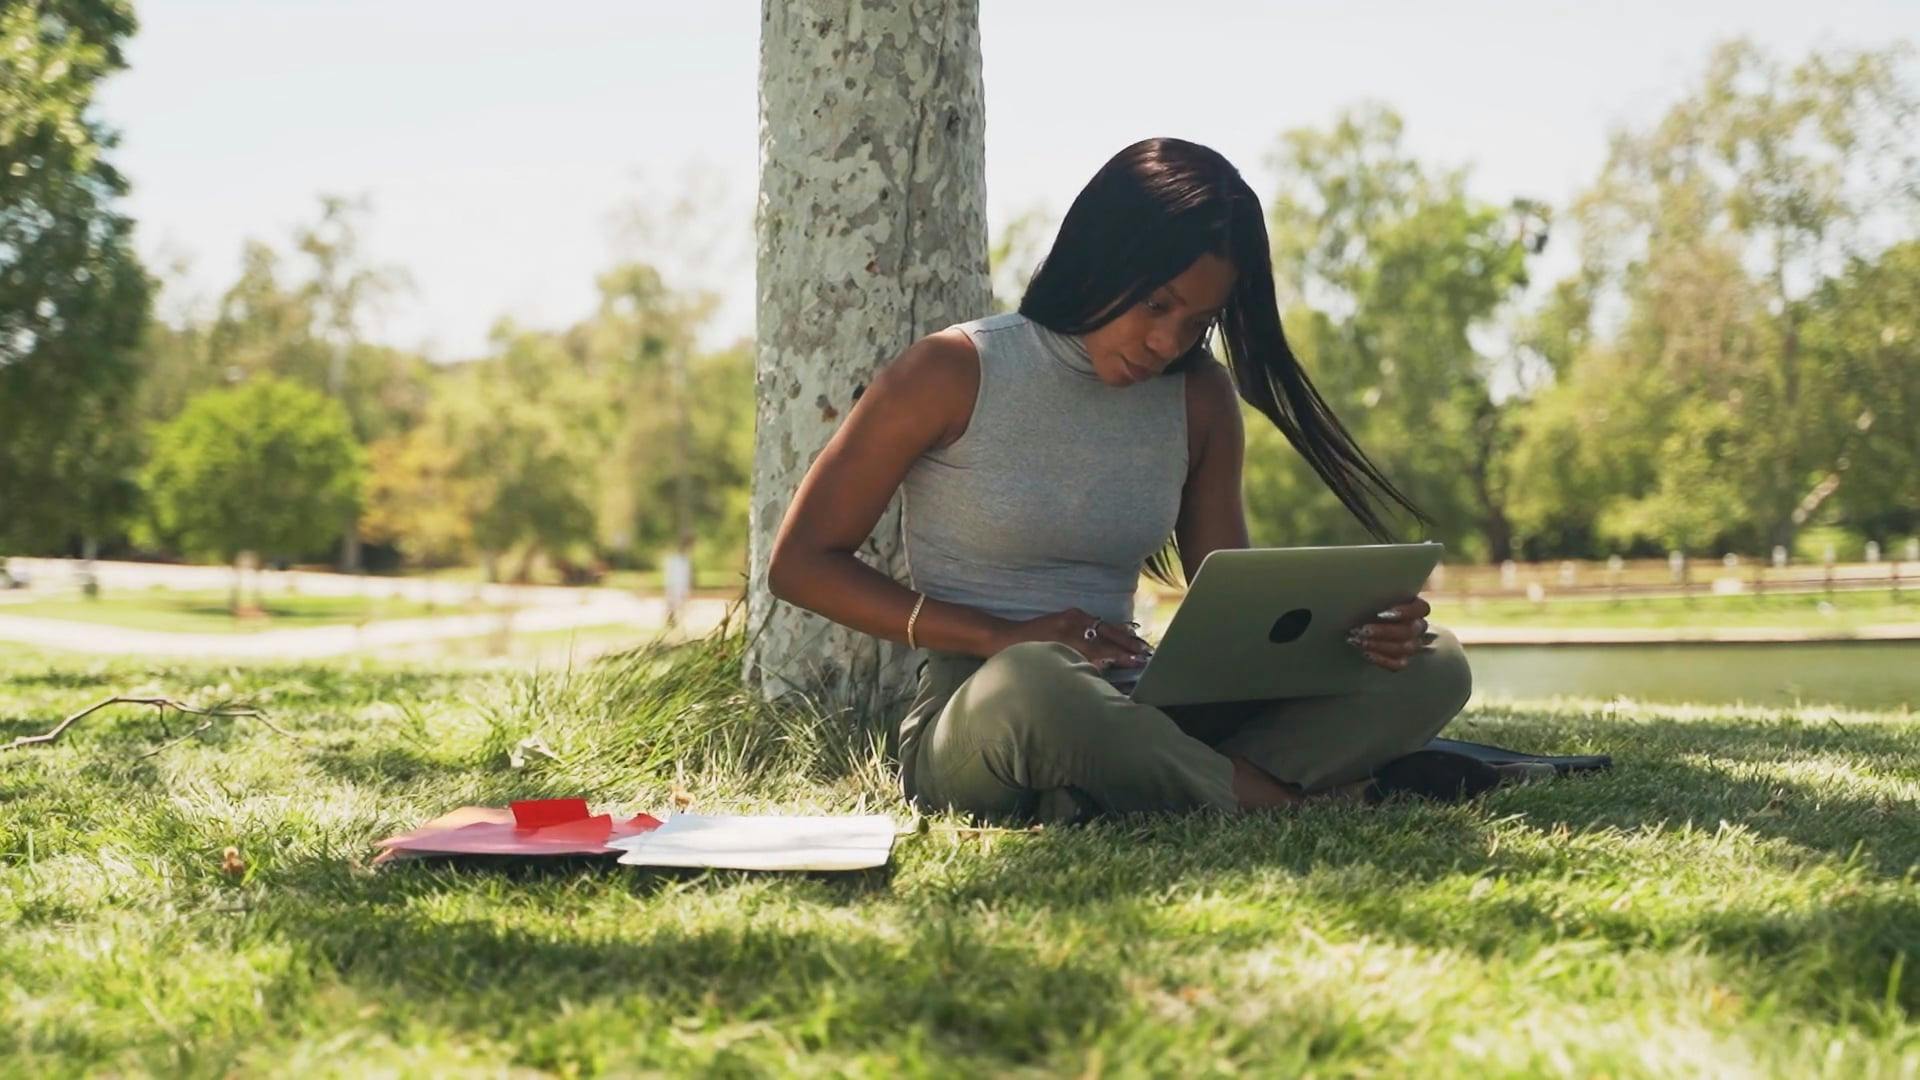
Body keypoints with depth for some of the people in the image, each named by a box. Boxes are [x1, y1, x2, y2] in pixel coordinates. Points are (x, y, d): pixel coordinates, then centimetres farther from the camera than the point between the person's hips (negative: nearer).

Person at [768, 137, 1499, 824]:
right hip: (973, 718, -5)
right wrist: (1005, 637, -17)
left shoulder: (1200, 400, 8)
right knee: (1032, 682, -42)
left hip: (1131, 715, 5)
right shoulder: (957, 372, -5)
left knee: (1432, 665, -10)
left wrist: (1342, 631, -12)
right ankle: (1296, 800, -21)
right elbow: (799, 562, -4)